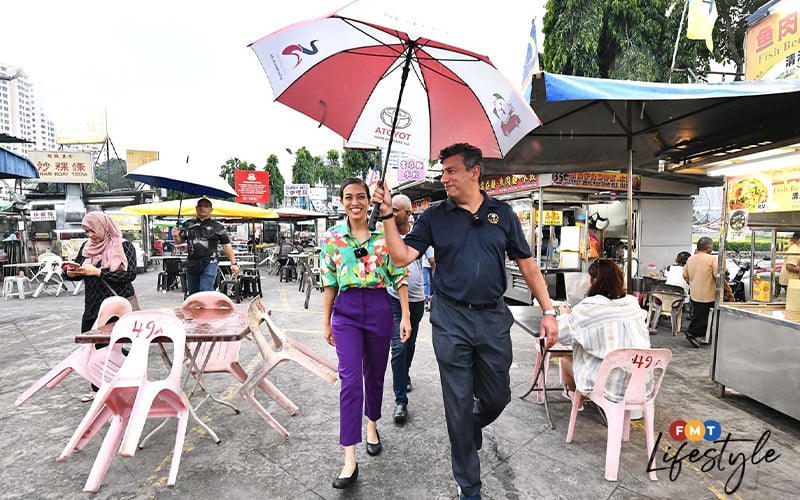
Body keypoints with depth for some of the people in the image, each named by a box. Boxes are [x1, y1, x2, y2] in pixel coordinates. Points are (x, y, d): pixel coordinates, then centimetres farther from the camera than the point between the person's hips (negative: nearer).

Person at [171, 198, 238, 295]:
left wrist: (233, 263, -4)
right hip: (191, 264, 4)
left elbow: (226, 245, 1)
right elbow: (179, 241, 14)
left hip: (209, 264, -4)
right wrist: (176, 236, -10)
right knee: (191, 294, 15)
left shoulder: (217, 226, 2)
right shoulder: (188, 224, 10)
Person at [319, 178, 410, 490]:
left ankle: (372, 426, 42)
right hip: (346, 311, 0)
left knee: (374, 375, 15)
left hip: (379, 308, 1)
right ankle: (350, 460, -2)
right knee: (350, 380, -7)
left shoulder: (384, 235, -1)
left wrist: (405, 316, -5)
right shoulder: (331, 237, 1)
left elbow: (399, 277, 0)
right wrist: (326, 322, 8)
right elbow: (329, 283, 6)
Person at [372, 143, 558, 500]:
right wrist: (388, 215, -17)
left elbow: (527, 264, 6)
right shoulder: (434, 217, 1)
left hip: (493, 317, 2)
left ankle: (471, 430, 50)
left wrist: (548, 311, 2)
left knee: (497, 397, 13)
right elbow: (402, 256, -8)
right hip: (451, 318, -1)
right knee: (459, 404, 8)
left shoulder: (502, 214, 4)